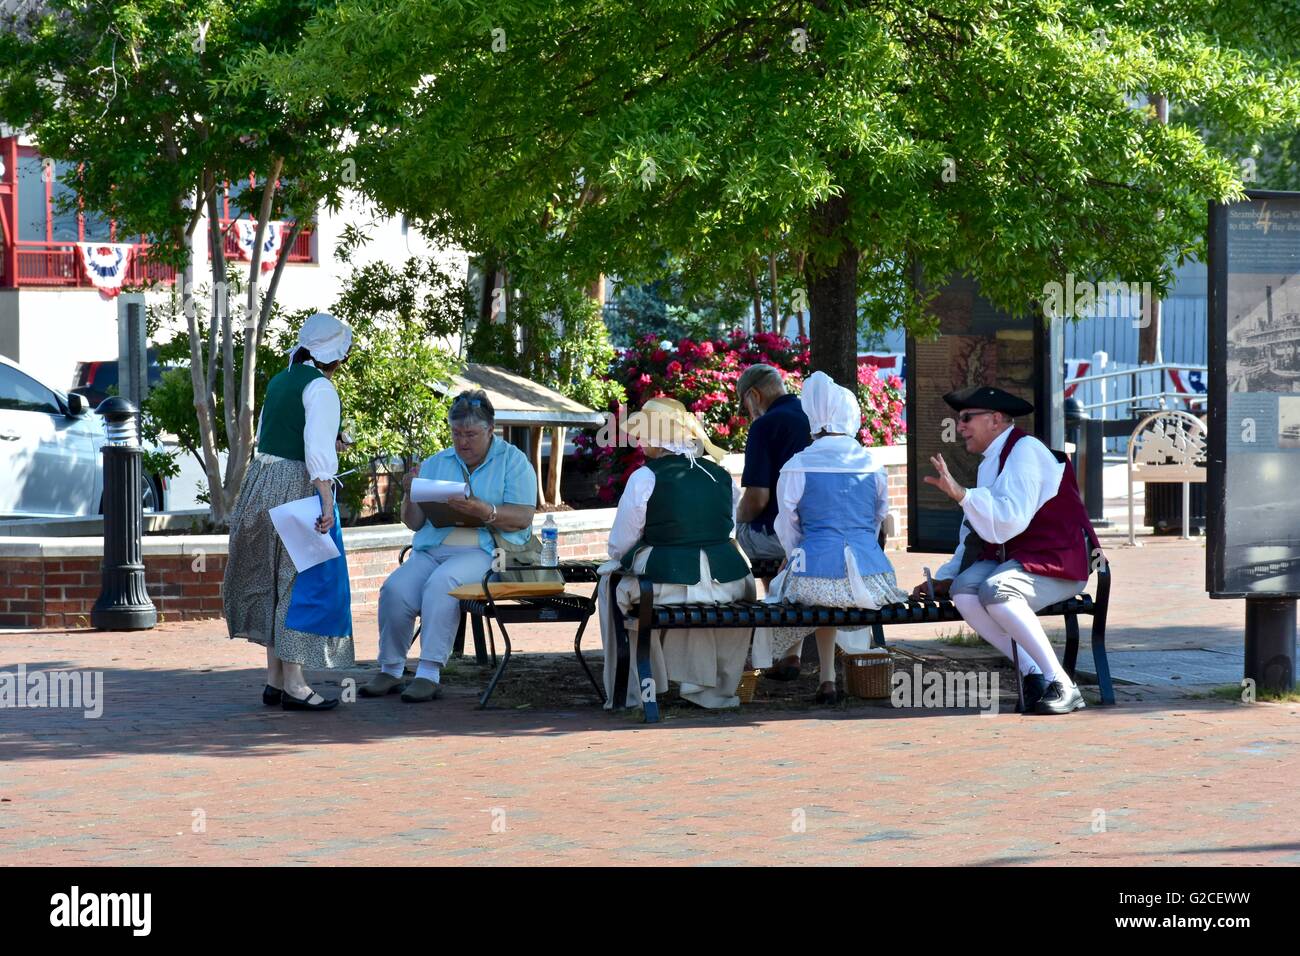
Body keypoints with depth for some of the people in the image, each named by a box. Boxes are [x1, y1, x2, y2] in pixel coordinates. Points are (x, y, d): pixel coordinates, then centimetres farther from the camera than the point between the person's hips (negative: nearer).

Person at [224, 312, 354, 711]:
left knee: (275, 580, 14)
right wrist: (325, 500, -25)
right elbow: (318, 446, -21)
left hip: (261, 481, 9)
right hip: (297, 485, -9)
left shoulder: (280, 381, 14)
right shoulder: (320, 388, -11)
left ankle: (275, 680, 18)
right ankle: (294, 684, -3)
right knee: (304, 579, -3)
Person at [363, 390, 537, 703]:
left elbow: (522, 518, -6)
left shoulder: (512, 461, 6)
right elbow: (414, 523, 18)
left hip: (484, 551, -4)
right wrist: (411, 495, -3)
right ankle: (390, 670, -10)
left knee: (441, 582, -35)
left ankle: (430, 674, -33)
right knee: (395, 589, -25)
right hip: (431, 550, 4)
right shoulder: (435, 464, 19)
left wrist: (481, 510, -21)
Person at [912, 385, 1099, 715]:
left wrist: (961, 494, -27)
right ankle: (1032, 673, -16)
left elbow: (1010, 519, -24)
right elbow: (975, 534, 22)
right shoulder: (989, 462, 18)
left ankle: (1061, 685, -27)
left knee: (995, 591, -35)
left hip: (1055, 563, -8)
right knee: (963, 589, -22)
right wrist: (946, 577, 12)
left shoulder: (1025, 451, -11)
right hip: (1009, 560, 8)